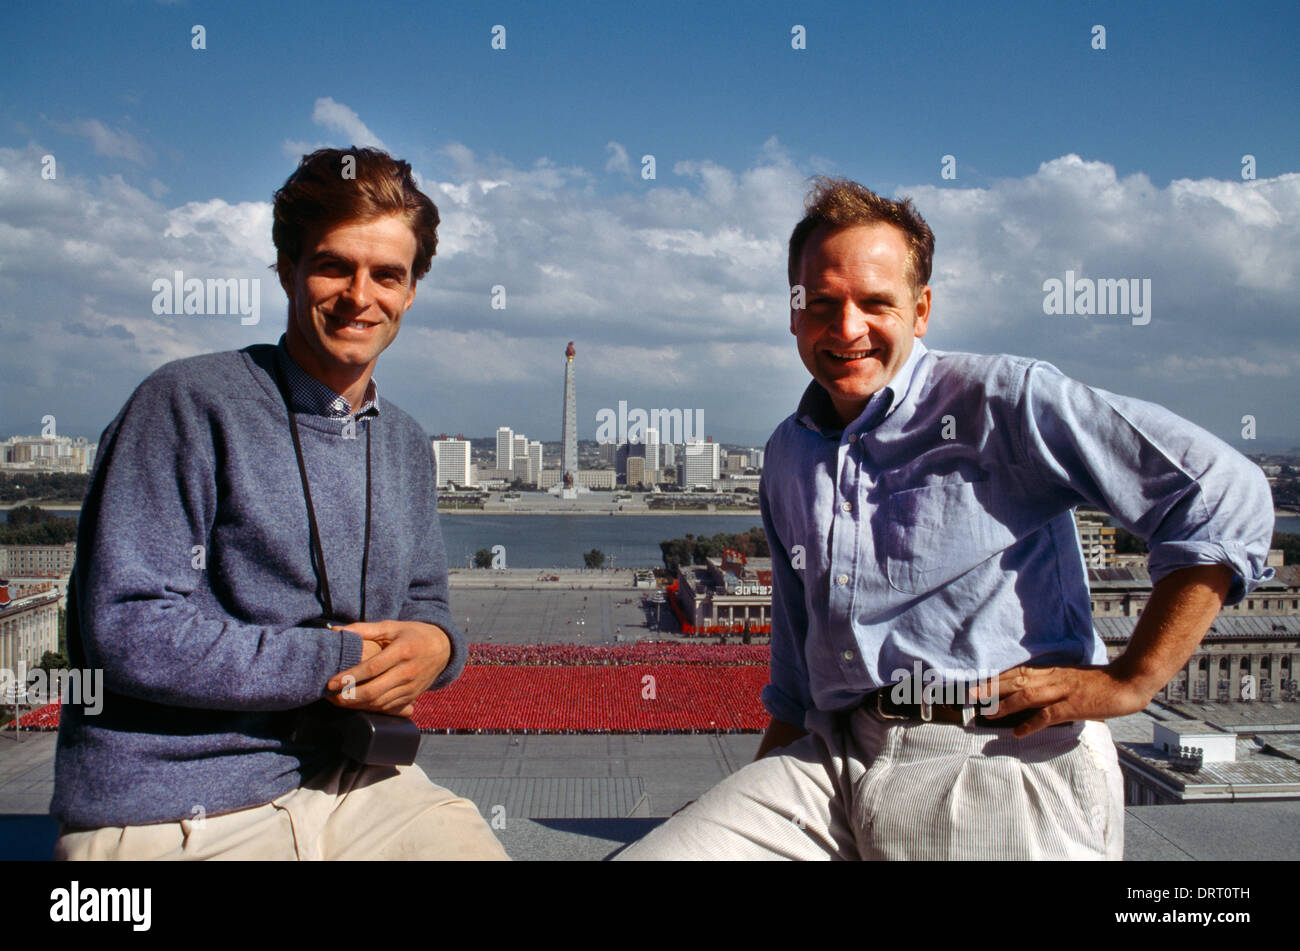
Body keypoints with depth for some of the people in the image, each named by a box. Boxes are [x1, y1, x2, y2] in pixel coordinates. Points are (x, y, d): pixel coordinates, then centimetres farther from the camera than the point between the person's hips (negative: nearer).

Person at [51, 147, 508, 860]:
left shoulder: (405, 445, 12)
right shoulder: (190, 404, -10)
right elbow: (127, 629, -17)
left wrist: (436, 645, -7)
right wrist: (342, 661, -15)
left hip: (352, 788, 6)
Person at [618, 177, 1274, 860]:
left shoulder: (1005, 402, -4)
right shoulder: (789, 456, 17)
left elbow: (1223, 497, -7)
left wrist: (1129, 682, -7)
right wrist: (752, 801, 20)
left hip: (1010, 762, -4)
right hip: (831, 763, 5)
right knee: (649, 854, -10)